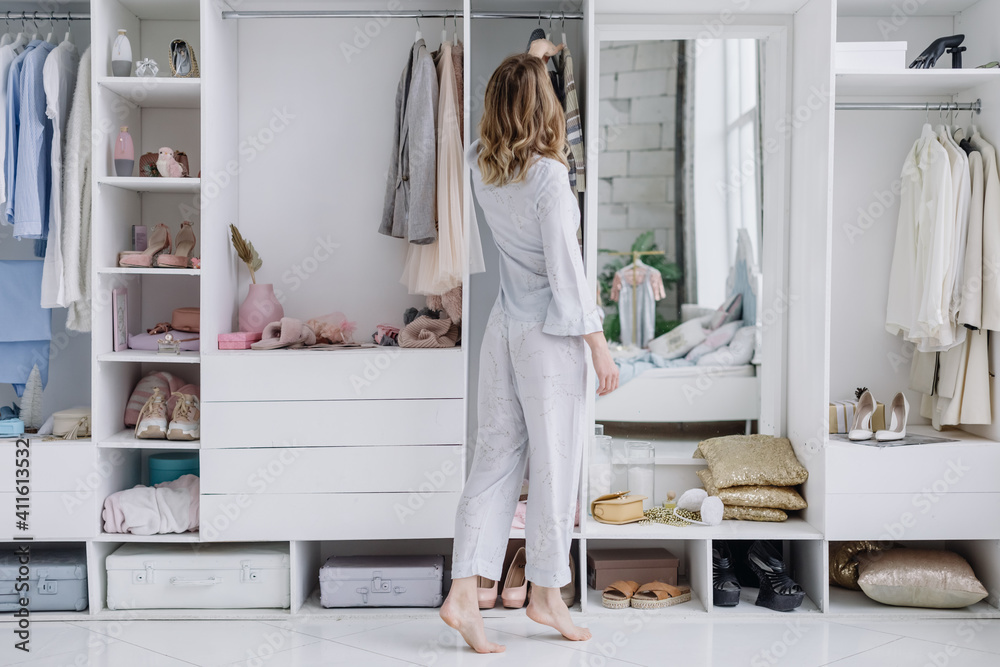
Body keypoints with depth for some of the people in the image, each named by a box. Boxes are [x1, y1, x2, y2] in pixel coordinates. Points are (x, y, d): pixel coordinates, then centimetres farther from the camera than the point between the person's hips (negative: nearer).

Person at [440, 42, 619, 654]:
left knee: (496, 458, 10)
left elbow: (501, 123, 27)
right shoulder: (549, 175, -17)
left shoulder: (480, 165, 3)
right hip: (551, 335, -6)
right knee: (555, 463, 7)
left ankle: (464, 594, 8)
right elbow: (566, 272, -17)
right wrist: (600, 348, -9)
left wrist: (529, 60, 39)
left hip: (504, 328, 7)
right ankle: (546, 594, 22)